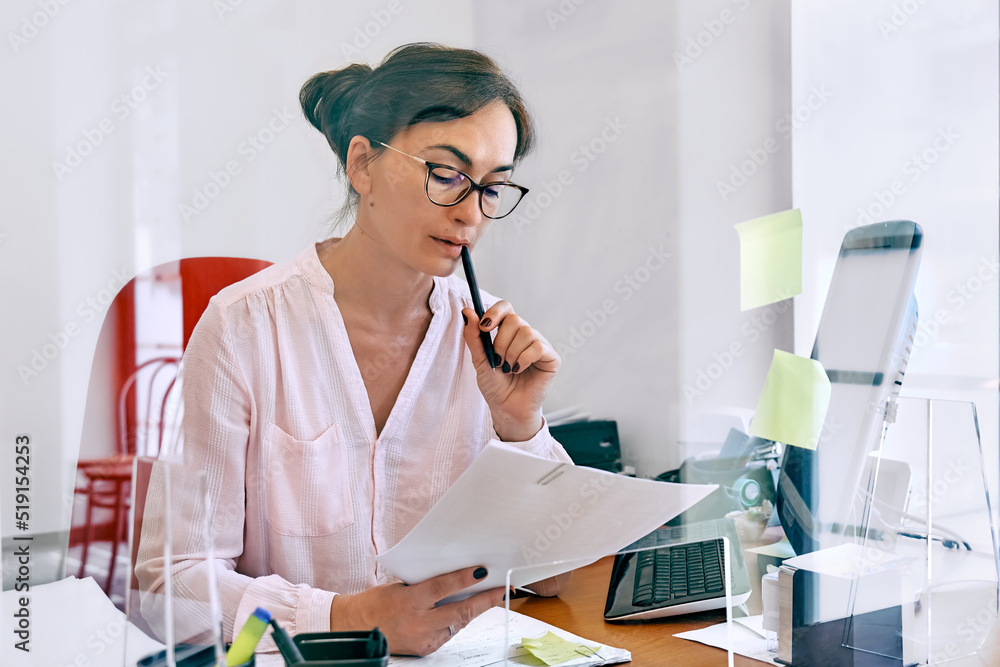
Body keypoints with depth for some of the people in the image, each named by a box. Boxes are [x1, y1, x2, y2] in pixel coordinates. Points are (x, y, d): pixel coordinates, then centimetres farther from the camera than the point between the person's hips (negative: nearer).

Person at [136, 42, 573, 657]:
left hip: (462, 655, 2)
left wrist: (519, 427, -11)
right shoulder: (245, 329, -10)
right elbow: (176, 576, -11)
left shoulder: (488, 332, 1)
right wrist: (344, 620, -24)